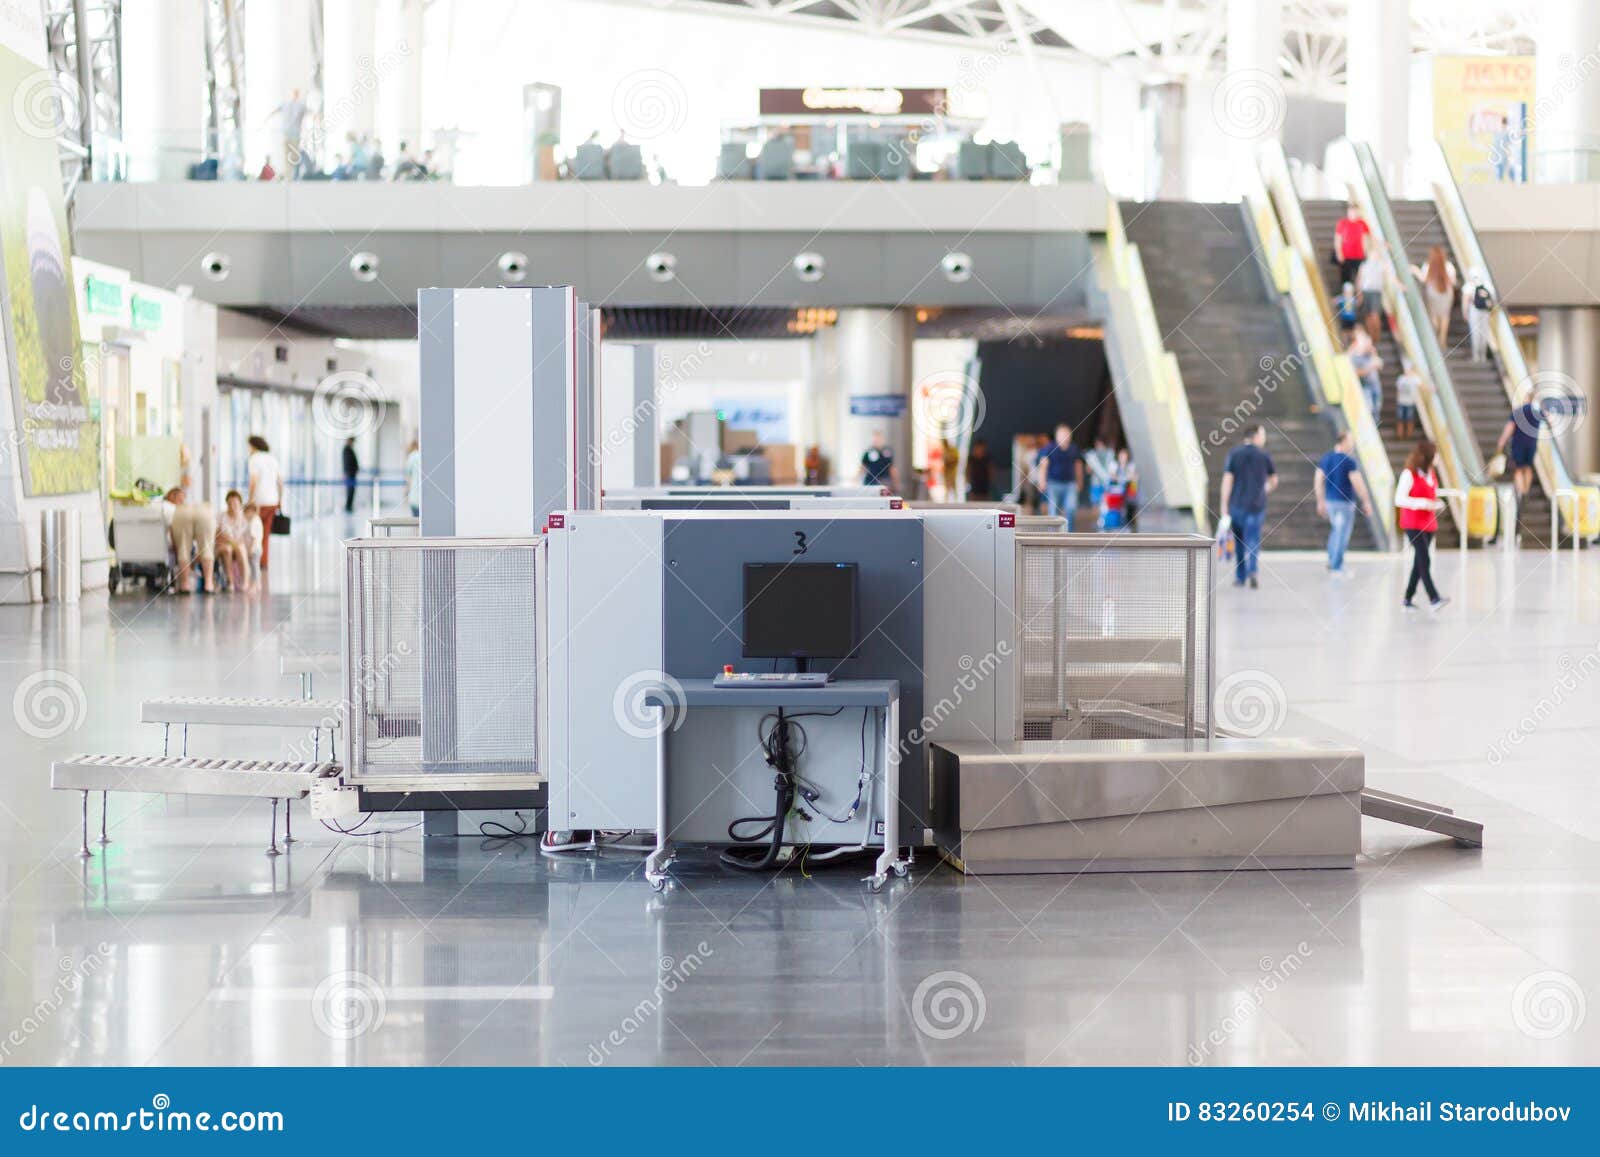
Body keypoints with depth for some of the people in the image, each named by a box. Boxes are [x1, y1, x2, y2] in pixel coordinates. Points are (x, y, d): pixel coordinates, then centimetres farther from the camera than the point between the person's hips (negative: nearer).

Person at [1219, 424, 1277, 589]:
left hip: (1236, 506, 1)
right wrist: (1267, 489, 35)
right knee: (1252, 542, -2)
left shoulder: (1233, 454, -2)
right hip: (1256, 506, -1)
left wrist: (1224, 509, -6)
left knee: (1239, 540, 17)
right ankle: (1252, 571, -26)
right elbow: (1274, 481, 12)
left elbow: (1227, 481, -8)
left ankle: (1240, 577, 24)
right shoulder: (1264, 455, 0)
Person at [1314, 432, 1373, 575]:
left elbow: (1318, 481, 6)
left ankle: (1332, 560, 20)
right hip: (1345, 501, -6)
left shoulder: (1325, 458, 3)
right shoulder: (1349, 461, -17)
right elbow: (1358, 484, -17)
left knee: (1336, 529, 24)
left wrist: (1321, 501, 15)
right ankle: (1337, 567, 7)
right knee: (1343, 533, 3)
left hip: (1330, 500, 6)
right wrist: (1366, 502, -8)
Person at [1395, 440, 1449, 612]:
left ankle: (1408, 599, 14)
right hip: (1413, 524, -8)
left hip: (1429, 523, 8)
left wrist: (1437, 504, 0)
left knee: (1419, 563, 8)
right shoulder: (1409, 474, -11)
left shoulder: (1430, 473, 12)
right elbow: (1399, 499, -15)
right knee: (1424, 561, -15)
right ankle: (1434, 598, -20)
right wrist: (1423, 503, -23)